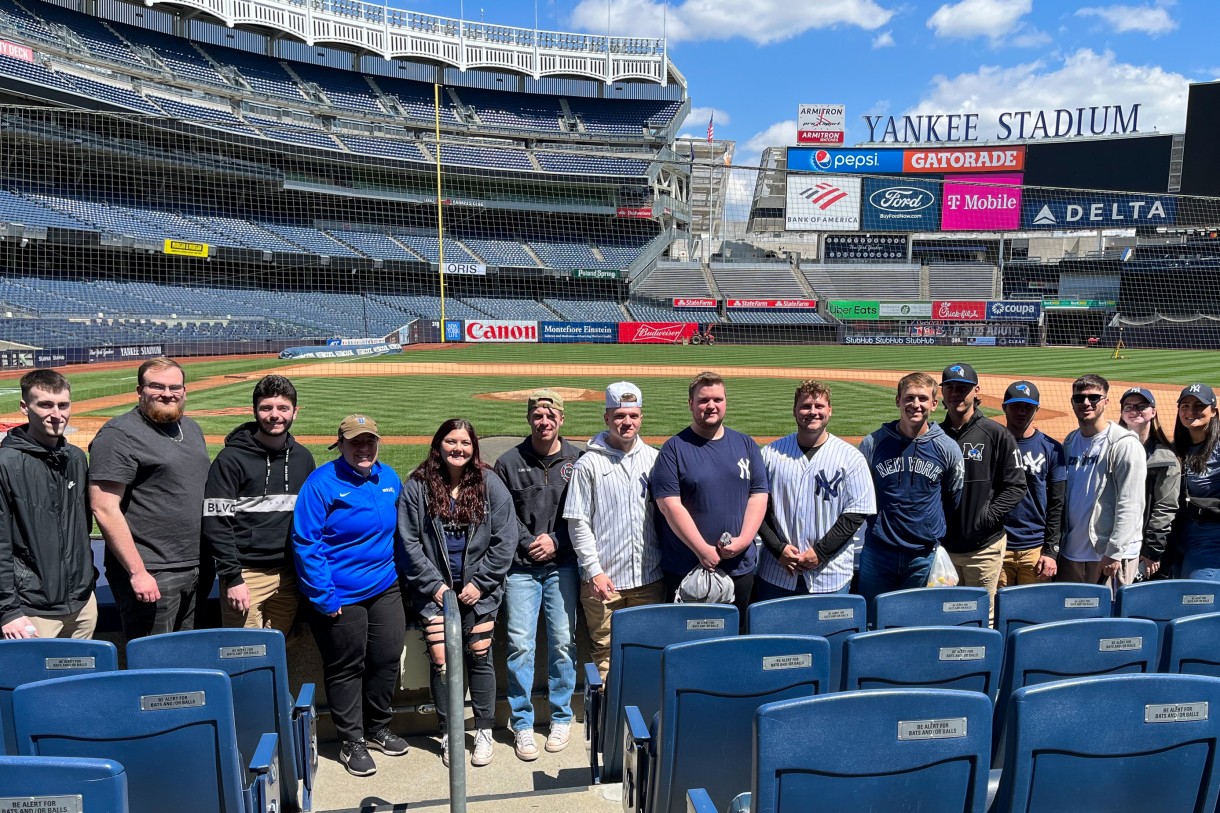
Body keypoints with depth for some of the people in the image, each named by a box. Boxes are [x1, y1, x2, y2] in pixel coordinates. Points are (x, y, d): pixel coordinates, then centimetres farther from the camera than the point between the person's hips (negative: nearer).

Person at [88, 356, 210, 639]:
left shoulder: (191, 428, 13)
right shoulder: (118, 435, -11)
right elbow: (105, 510, -16)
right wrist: (137, 572, -18)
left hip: (197, 569, 8)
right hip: (151, 575, -7)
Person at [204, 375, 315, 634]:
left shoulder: (303, 457, 9)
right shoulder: (231, 458, -6)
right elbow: (215, 523, -9)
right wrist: (232, 578, -13)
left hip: (288, 575, 4)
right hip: (246, 575, -4)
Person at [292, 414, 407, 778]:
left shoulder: (389, 478, 4)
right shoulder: (321, 483, -14)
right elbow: (305, 543, -15)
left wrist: (399, 571, 12)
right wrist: (323, 596, -17)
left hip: (385, 588, 6)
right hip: (340, 597, -5)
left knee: (387, 660, 13)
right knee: (345, 668, 9)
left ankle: (377, 728, 35)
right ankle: (352, 741, 26)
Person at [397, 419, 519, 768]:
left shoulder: (490, 484, -3)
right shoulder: (417, 486, -3)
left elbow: (505, 540, -3)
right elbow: (408, 542, -3)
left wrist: (480, 582, -8)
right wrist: (434, 584, -8)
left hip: (479, 590, 0)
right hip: (435, 590, 0)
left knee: (480, 657, 3)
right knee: (441, 660, -2)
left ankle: (484, 731, 21)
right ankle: (449, 733, 18)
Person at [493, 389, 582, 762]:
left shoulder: (578, 460, 2)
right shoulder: (509, 462, 2)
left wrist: (556, 541, -8)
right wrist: (526, 544, -8)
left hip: (563, 565, 0)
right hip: (521, 567, 0)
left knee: (563, 641, 5)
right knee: (520, 644, 0)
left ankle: (561, 717, 23)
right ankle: (522, 723, 15)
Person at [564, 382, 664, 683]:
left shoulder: (654, 459, 9)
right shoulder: (589, 463, -2)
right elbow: (578, 523, -4)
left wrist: (664, 563, 7)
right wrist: (594, 571, -10)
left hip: (649, 578, 3)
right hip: (603, 579, -3)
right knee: (604, 653, 4)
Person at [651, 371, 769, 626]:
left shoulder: (746, 445, 10)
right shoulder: (674, 448, -3)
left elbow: (759, 495, 4)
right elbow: (670, 505, -11)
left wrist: (743, 540, -10)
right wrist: (703, 550, -16)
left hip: (740, 566, 3)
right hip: (685, 570, -3)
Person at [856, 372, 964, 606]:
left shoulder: (948, 449, -1)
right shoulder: (873, 443, -4)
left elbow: (955, 500, 12)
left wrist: (938, 535, 13)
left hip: (925, 555, 0)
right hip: (878, 553, 0)